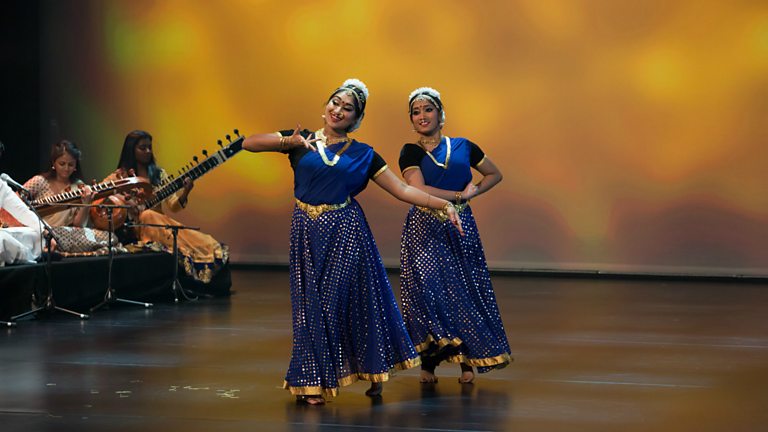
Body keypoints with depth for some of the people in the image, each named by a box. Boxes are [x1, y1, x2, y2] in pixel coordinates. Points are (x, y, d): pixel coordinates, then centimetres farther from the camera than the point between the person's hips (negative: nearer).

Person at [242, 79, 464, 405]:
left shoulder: (363, 154, 6)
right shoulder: (301, 141, 5)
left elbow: (402, 190, 2)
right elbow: (249, 144, -3)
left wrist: (444, 205, -9)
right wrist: (289, 141, -18)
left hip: (346, 231, 0)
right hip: (308, 232, 1)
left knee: (350, 299, -1)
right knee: (312, 303, 3)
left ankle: (372, 372, 12)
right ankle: (314, 382, 11)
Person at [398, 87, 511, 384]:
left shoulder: (463, 147, 7)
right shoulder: (410, 153, -1)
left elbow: (495, 175, 18)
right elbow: (419, 190, -16)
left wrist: (473, 193, 1)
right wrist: (460, 195, -10)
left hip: (460, 228, 2)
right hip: (424, 229, -2)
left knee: (465, 290, -2)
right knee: (428, 289, -11)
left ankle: (467, 360, 4)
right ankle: (428, 363, -3)